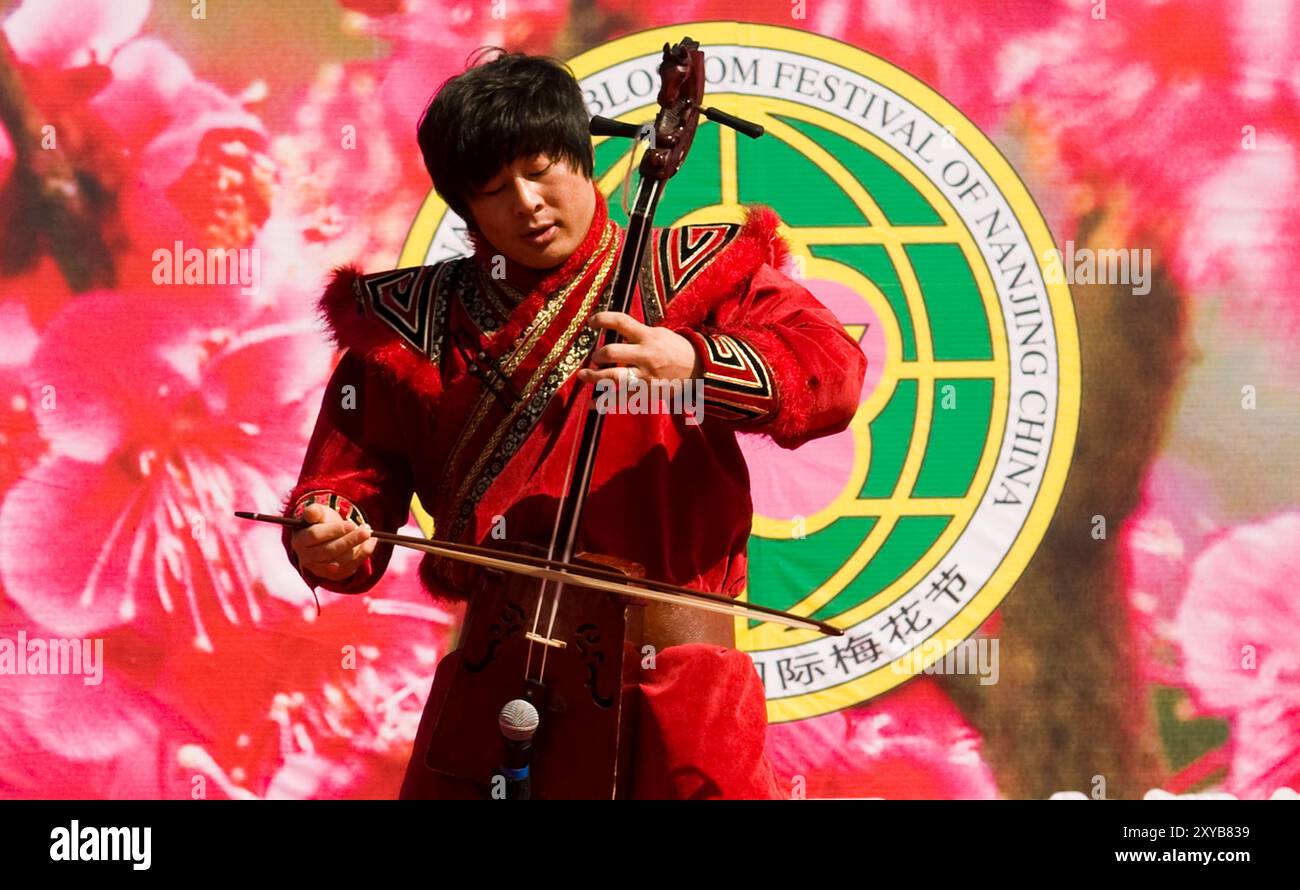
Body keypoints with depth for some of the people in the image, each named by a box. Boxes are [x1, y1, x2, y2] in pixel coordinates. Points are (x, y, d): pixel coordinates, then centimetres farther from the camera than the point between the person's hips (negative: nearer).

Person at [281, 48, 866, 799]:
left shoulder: (694, 276, 3)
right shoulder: (410, 327, 8)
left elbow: (831, 372, -10)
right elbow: (352, 479, 7)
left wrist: (693, 362, -28)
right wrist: (328, 539, -16)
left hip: (673, 667, -1)